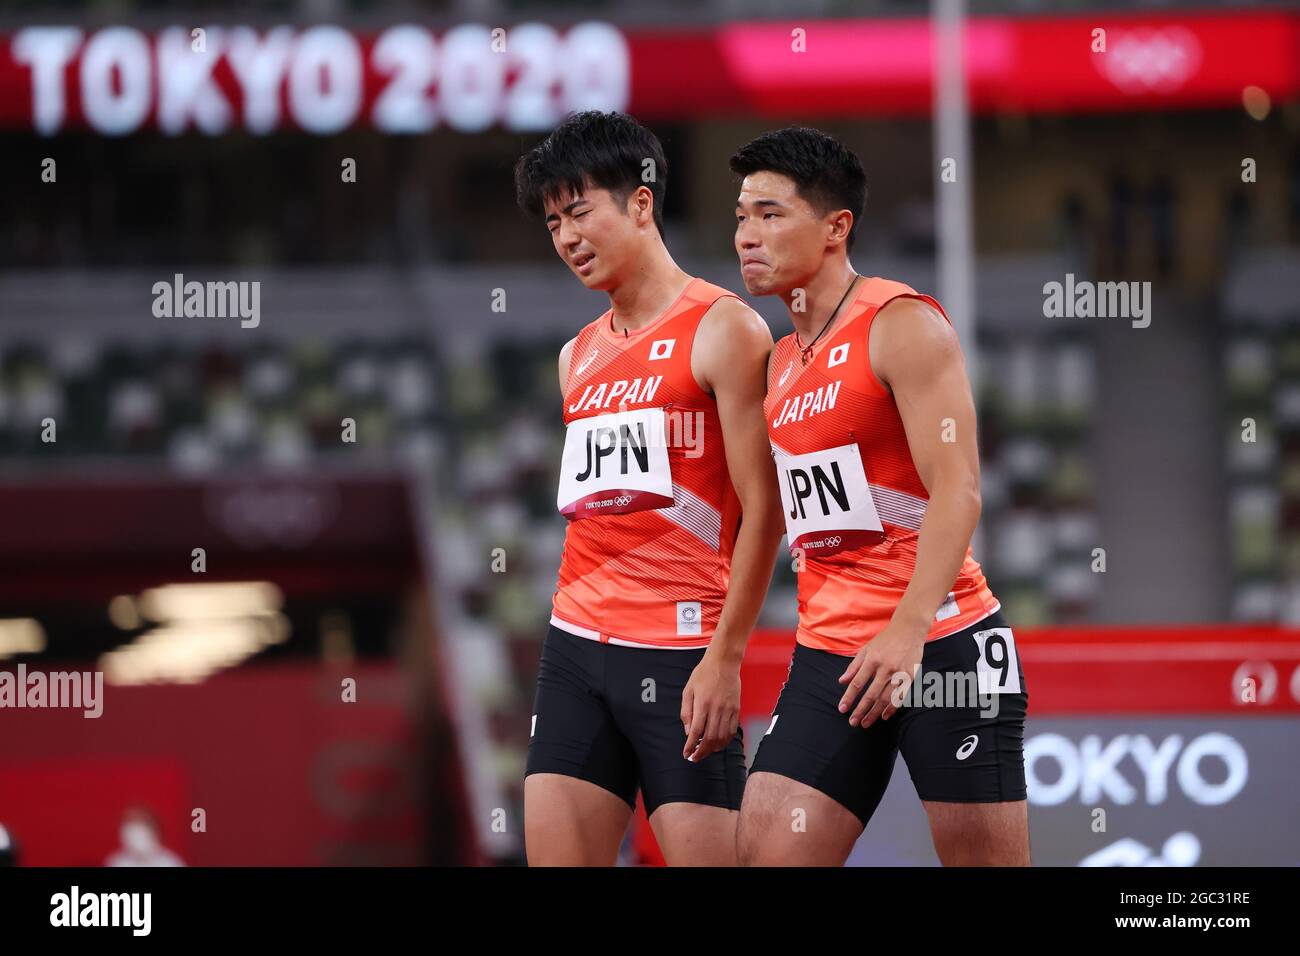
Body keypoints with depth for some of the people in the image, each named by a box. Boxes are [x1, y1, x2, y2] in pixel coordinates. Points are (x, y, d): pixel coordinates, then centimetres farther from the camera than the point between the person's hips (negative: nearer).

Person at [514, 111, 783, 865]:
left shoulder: (722, 330, -4)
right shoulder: (578, 356, 17)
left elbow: (763, 512, -9)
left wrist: (724, 658, -15)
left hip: (680, 652, -7)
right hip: (576, 647, 7)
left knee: (708, 853, -8)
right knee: (554, 854, -2)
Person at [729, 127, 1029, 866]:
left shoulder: (903, 327, -8)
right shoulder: (784, 363, 16)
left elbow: (957, 493, -18)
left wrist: (908, 631, -29)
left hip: (943, 643, -7)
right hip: (830, 655, 7)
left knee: (985, 857, -3)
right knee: (767, 851, -5)